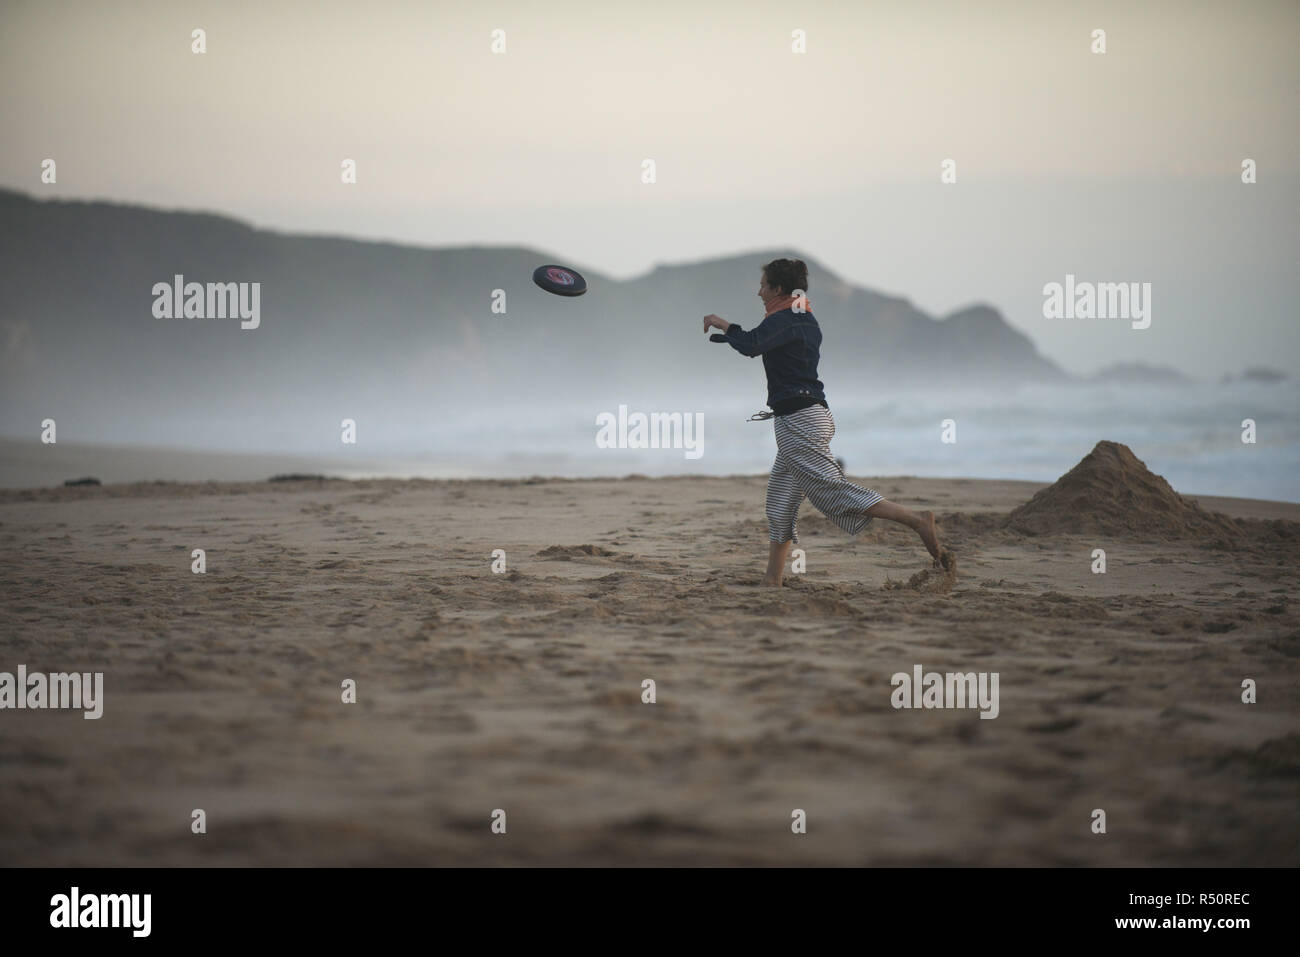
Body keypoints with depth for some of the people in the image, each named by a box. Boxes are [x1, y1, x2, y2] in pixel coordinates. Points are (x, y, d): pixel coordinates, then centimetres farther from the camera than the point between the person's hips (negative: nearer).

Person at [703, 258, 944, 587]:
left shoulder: (783, 321, -13)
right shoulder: (806, 321, 17)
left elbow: (750, 345, -30)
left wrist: (724, 325, -12)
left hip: (798, 421, -10)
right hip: (811, 415, 10)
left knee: (834, 490, -14)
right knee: (780, 502, 12)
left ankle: (915, 520, -21)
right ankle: (773, 579, 14)